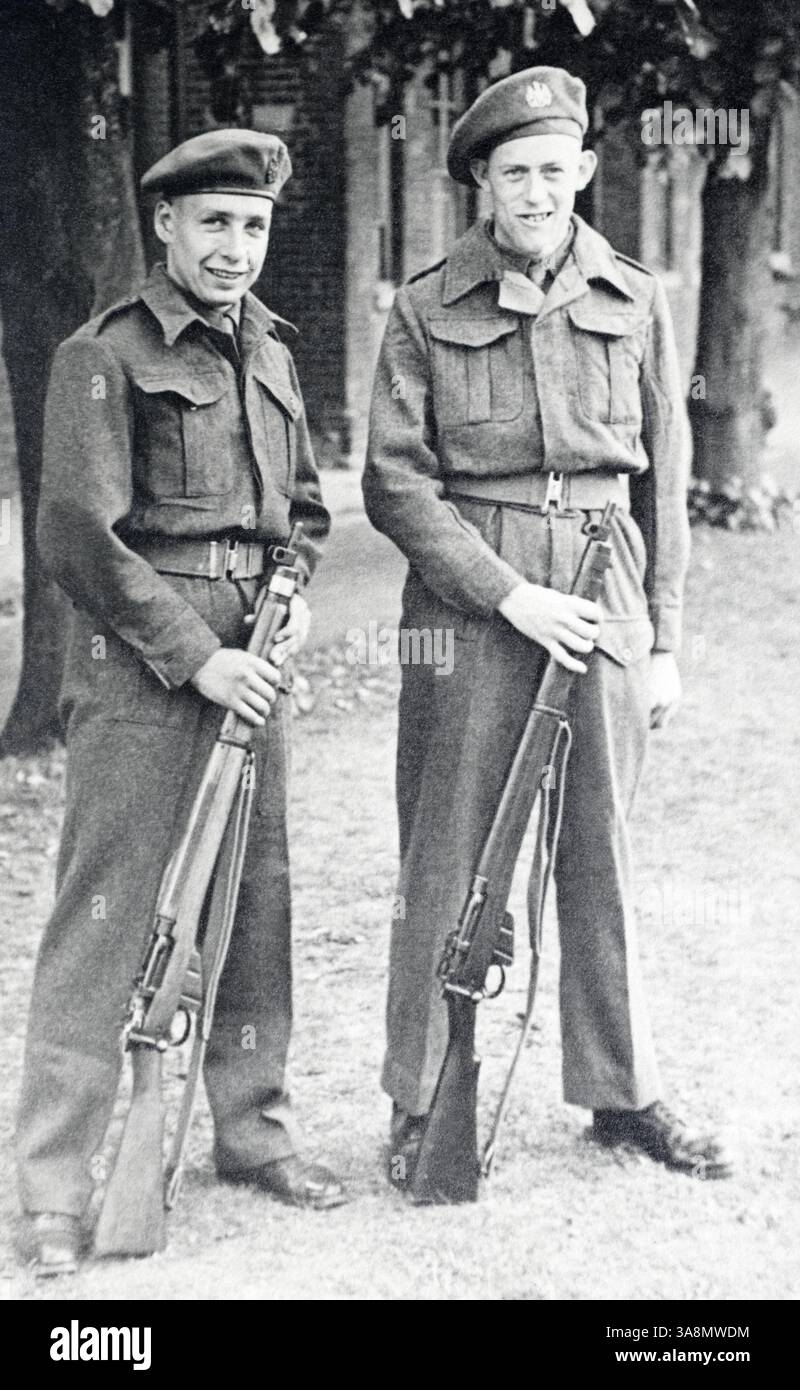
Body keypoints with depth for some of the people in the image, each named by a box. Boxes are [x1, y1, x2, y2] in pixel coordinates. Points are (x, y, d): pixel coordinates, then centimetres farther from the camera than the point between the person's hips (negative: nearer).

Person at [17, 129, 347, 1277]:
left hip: (250, 658, 7)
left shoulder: (269, 352, 15)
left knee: (258, 899, 11)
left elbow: (303, 505, 26)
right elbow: (79, 534, -12)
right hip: (139, 664, -7)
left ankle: (253, 1128, 26)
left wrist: (296, 597, 5)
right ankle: (57, 1188, -1)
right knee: (104, 913, -6)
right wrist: (197, 656, -14)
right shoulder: (105, 356, -7)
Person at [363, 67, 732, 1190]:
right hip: (468, 601, -2)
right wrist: (511, 594, -13)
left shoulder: (635, 305, 7)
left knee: (601, 854, 11)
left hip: (604, 601, 2)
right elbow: (396, 483, -4)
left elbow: (664, 485, 11)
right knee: (449, 862, 2)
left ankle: (622, 1094, 23)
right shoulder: (428, 312, 0)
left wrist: (664, 641, 8)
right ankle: (420, 1107, 13)